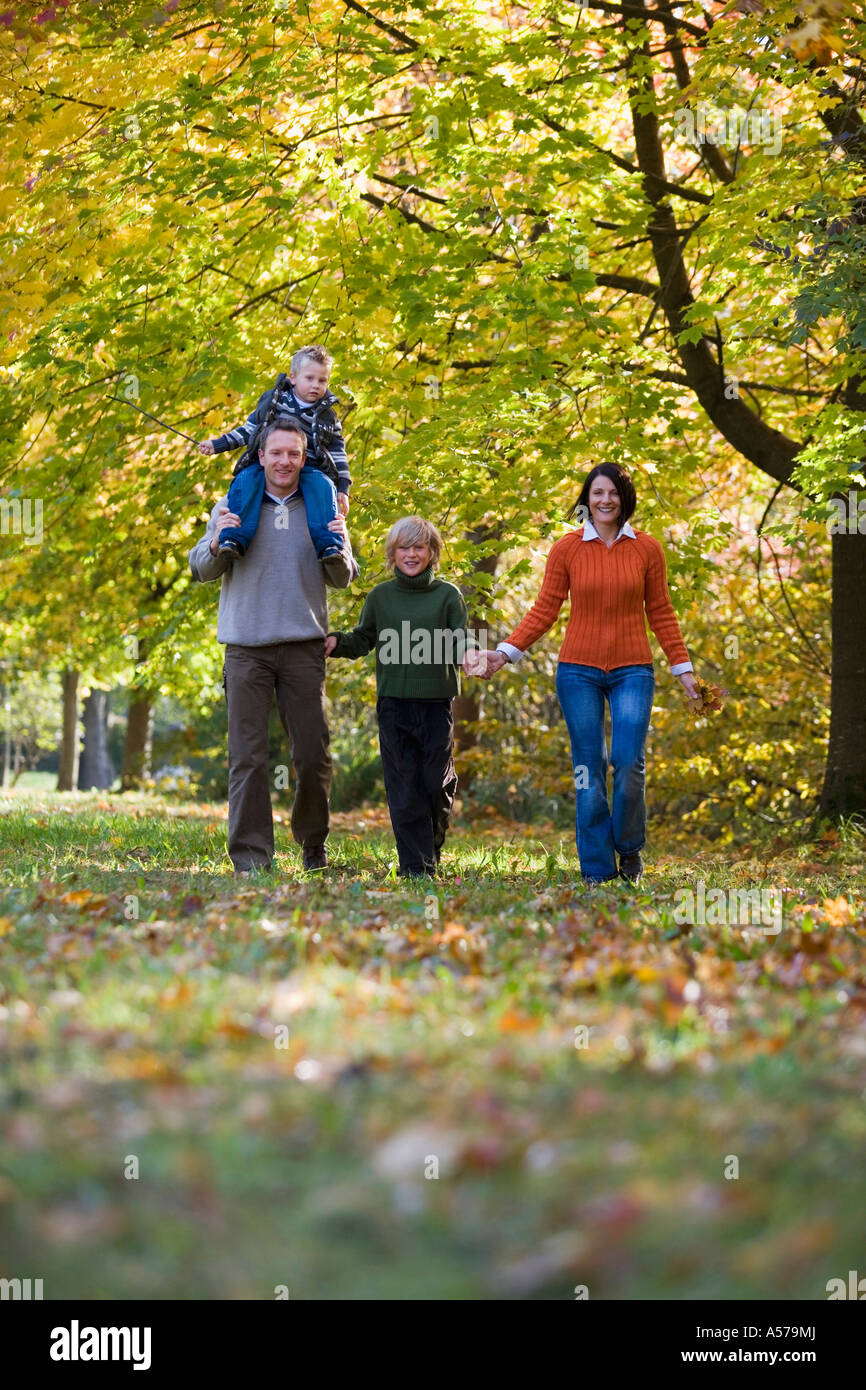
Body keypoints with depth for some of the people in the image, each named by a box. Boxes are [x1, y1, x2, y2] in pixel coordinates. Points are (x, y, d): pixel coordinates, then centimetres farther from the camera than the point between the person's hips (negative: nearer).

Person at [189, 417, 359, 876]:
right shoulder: (233, 505, 9)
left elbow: (342, 580, 14)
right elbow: (201, 570, 8)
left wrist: (340, 551, -8)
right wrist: (217, 545, -14)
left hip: (304, 647, 1)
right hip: (246, 647, -1)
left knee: (313, 755, 2)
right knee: (247, 756, -4)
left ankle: (313, 843, 22)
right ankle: (251, 855, -2)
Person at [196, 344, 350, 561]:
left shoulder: (327, 417, 14)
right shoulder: (273, 399, 15)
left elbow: (338, 452, 16)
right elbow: (250, 428, 23)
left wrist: (343, 487, 6)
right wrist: (218, 444, 18)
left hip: (308, 469, -1)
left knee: (322, 486, -34)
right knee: (245, 482, -31)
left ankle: (329, 545, -41)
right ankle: (233, 539, -39)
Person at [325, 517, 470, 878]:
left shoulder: (447, 595, 3)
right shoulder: (380, 596, 8)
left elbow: (460, 648, 0)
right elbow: (363, 640, 17)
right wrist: (337, 641, -2)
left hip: (436, 702, -1)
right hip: (394, 702, 1)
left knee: (436, 784, 4)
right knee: (404, 788, -1)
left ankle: (432, 850, 28)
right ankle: (414, 865, 2)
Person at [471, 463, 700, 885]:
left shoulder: (647, 549, 4)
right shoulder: (567, 549, 2)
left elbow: (660, 614, 9)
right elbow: (544, 610, 4)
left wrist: (683, 668, 7)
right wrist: (505, 653, -5)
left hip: (631, 671, 0)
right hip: (579, 671, 0)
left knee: (629, 763, -12)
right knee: (588, 770, 1)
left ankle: (630, 849, 12)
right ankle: (597, 868, 8)